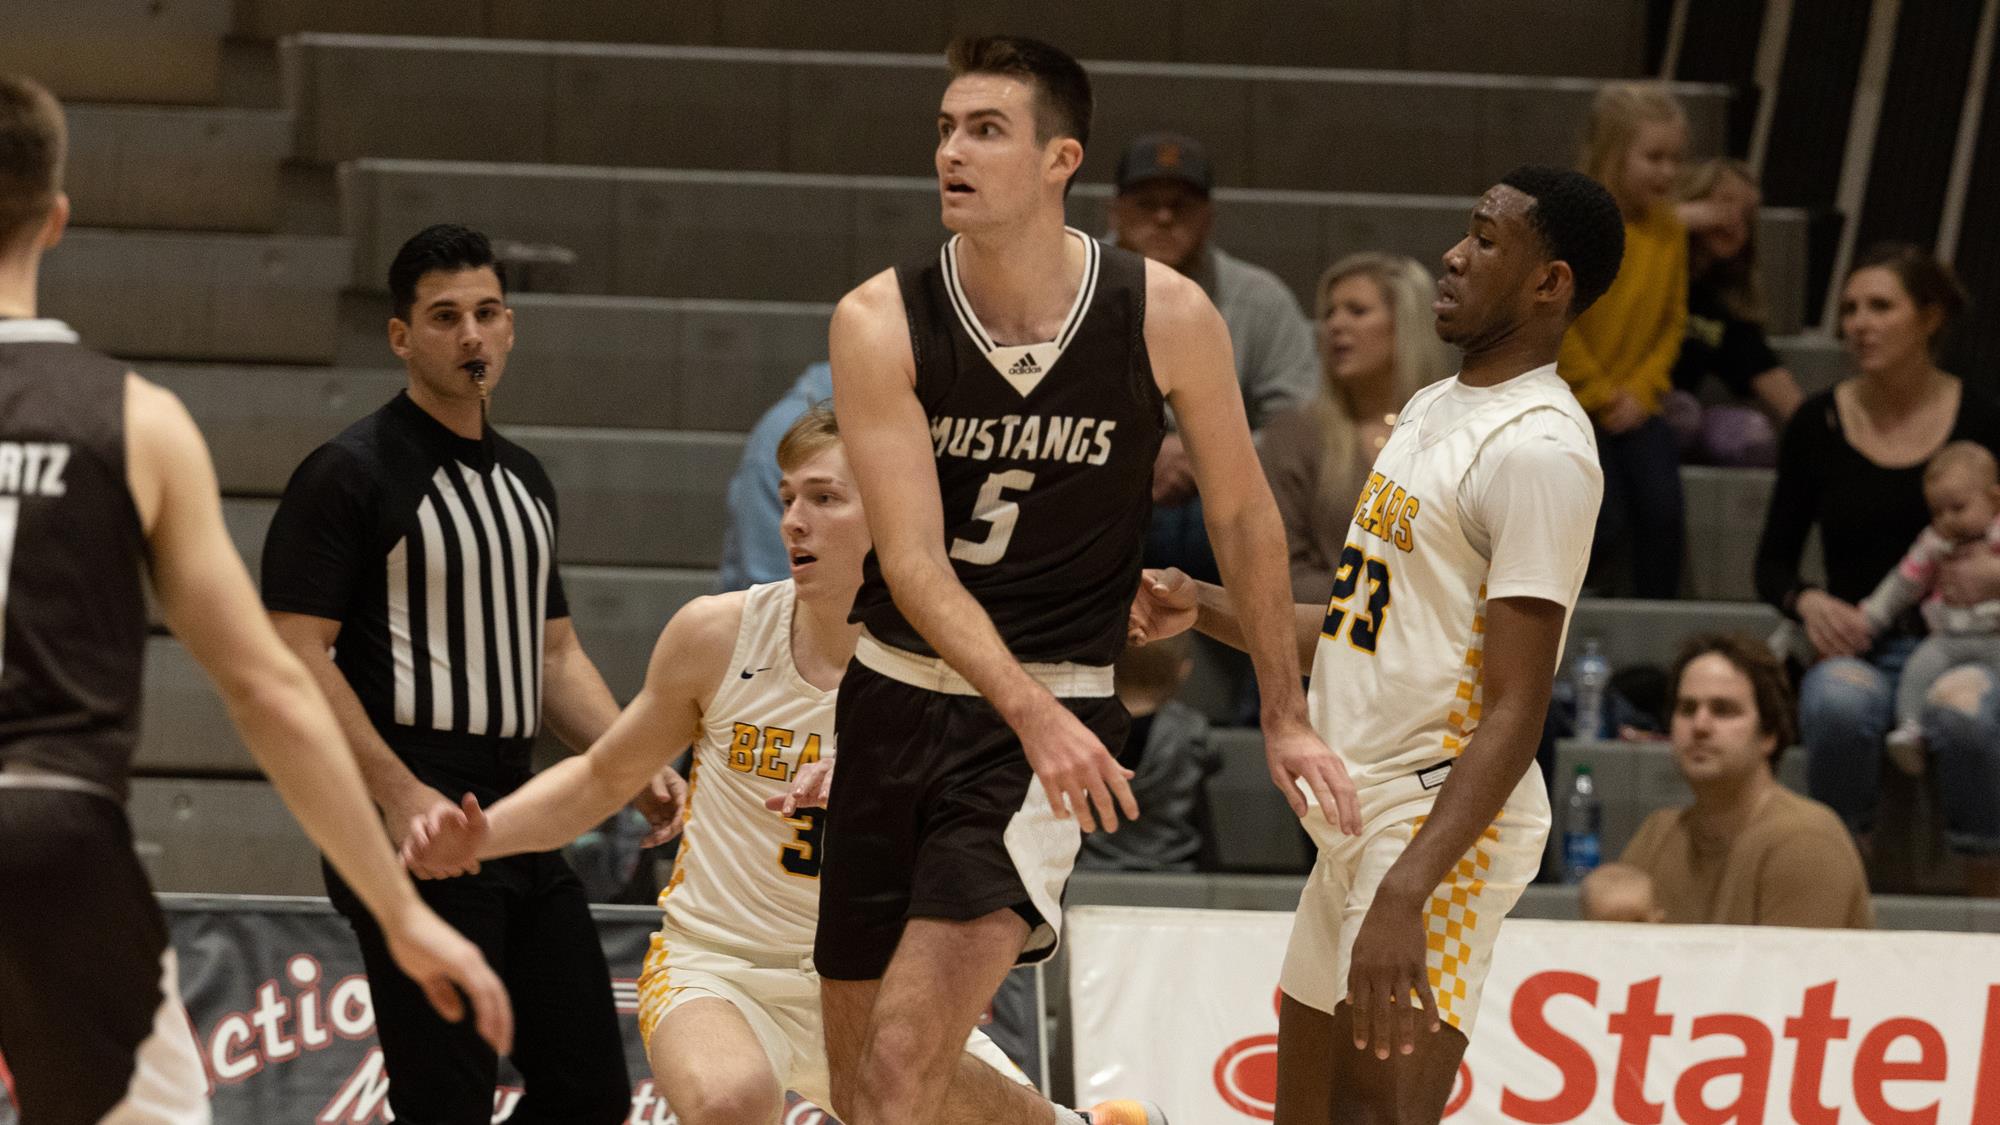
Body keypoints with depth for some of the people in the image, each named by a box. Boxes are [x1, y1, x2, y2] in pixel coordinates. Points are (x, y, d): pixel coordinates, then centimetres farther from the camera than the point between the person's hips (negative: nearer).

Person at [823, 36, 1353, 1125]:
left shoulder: (1165, 317, -9)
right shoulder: (880, 324, -10)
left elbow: (1241, 514, 6)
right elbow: (912, 562, -15)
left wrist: (1284, 717, 12)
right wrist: (1032, 711, -29)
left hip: (1053, 711, -3)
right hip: (897, 695, 3)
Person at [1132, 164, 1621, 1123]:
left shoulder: (1540, 449, -16)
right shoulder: (1434, 409, 15)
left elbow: (1513, 711, -22)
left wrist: (1404, 893, -30)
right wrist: (1205, 609, 13)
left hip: (1443, 824, -10)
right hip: (1360, 818, 10)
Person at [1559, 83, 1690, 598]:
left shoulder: (1668, 231, 2)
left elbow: (1673, 322, 8)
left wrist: (1640, 391, -6)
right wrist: (1600, 397, -12)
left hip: (1629, 408, 5)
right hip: (1566, 405, -5)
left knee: (1663, 512, -12)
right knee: (1606, 524, -16)